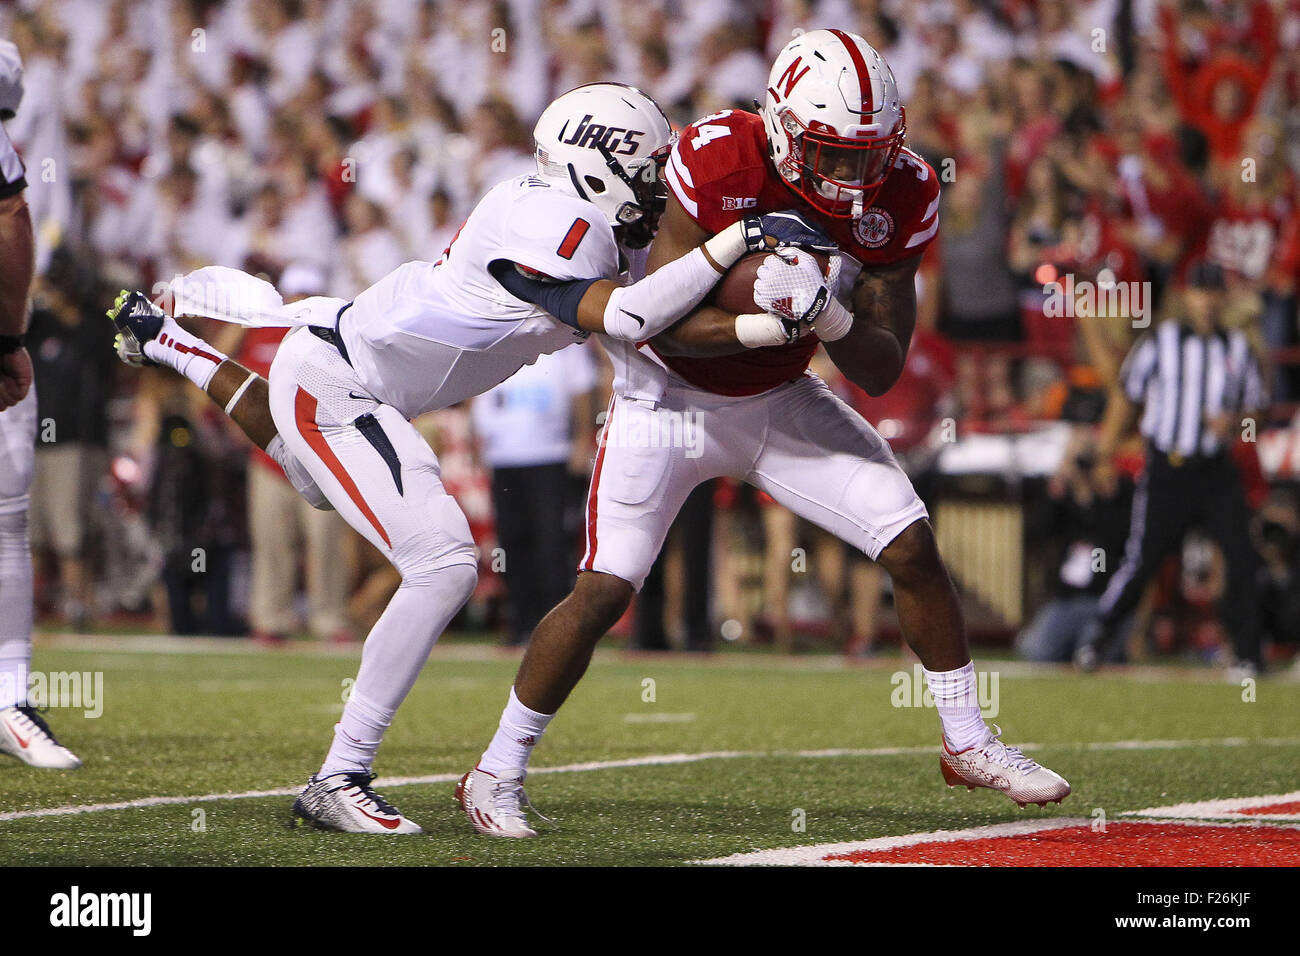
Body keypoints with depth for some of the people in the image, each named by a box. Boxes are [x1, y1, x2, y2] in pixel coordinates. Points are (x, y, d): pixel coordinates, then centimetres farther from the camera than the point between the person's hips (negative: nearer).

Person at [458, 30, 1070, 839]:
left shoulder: (898, 197, -16)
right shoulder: (718, 162, -29)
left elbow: (882, 372, -13)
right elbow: (663, 322, -26)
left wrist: (829, 319, -34)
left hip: (781, 401, 4)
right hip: (673, 394, -4)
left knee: (913, 545, -5)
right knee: (606, 589, -14)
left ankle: (969, 743, 14)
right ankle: (497, 774, 2)